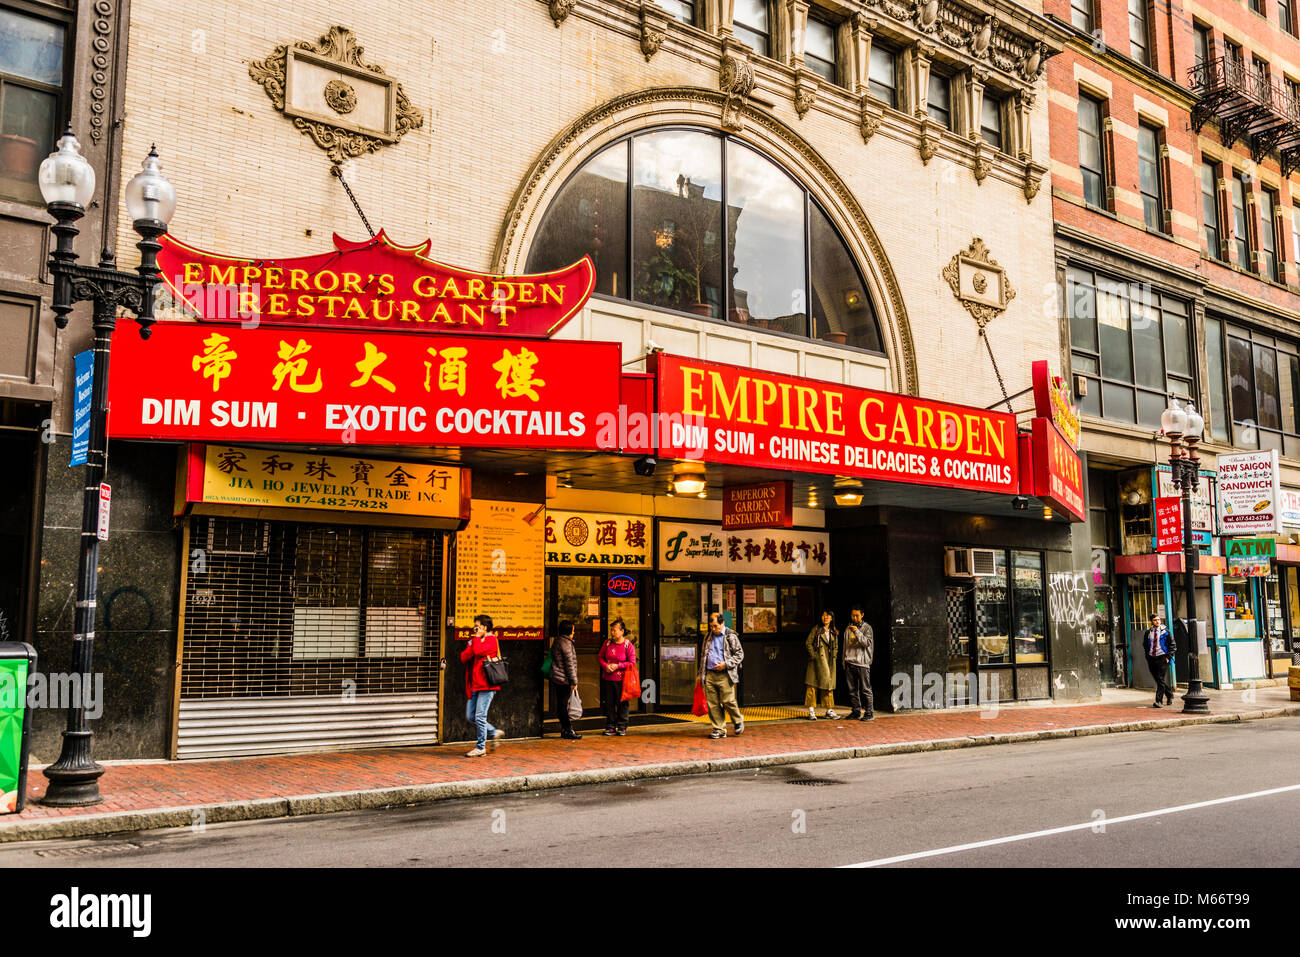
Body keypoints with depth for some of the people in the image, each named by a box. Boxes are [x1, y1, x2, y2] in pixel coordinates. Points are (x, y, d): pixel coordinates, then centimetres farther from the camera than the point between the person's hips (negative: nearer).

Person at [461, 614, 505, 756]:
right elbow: (464, 657, 4)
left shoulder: (491, 640, -5)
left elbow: (478, 651, -23)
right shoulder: (473, 641, 18)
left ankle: (481, 747, 3)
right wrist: (472, 642, -6)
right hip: (474, 685, 8)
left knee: (480, 716, -8)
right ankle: (494, 733, 25)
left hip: (486, 685, -8)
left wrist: (477, 637, -8)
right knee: (470, 716, 9)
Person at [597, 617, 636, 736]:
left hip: (621, 680, -4)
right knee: (608, 703, 7)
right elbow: (600, 657, 12)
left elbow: (632, 663, -7)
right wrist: (605, 666, -8)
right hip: (607, 679, 4)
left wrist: (617, 666, -15)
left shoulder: (628, 645, -6)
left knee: (622, 704, 1)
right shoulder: (607, 643, 6)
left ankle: (622, 727, 12)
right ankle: (610, 726, 17)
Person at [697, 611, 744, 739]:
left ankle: (738, 721, 18)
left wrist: (726, 664, -11)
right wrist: (700, 674, 22)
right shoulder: (708, 637, 17)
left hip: (725, 675, -5)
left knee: (728, 701, -8)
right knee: (713, 704, 2)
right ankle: (719, 730, 10)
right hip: (709, 675, 5)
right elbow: (703, 656, 25)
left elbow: (740, 654, 0)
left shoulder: (731, 636, 0)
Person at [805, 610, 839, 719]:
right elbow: (808, 643, -3)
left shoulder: (834, 632, 12)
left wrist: (834, 657, 7)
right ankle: (811, 711, 0)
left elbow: (836, 647, 20)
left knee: (828, 685, 6)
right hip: (817, 661, -4)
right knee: (812, 685, -4)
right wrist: (813, 656, -9)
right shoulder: (816, 629, -1)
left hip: (829, 662, 4)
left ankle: (829, 710, 12)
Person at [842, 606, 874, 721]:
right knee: (852, 689, 7)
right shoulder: (848, 628, 15)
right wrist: (844, 662, 16)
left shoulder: (867, 628, 1)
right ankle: (856, 711, 14)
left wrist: (857, 632, -20)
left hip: (862, 662, -5)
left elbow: (867, 643, -11)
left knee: (865, 689, -6)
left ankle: (869, 713, -3)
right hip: (850, 662, 5)